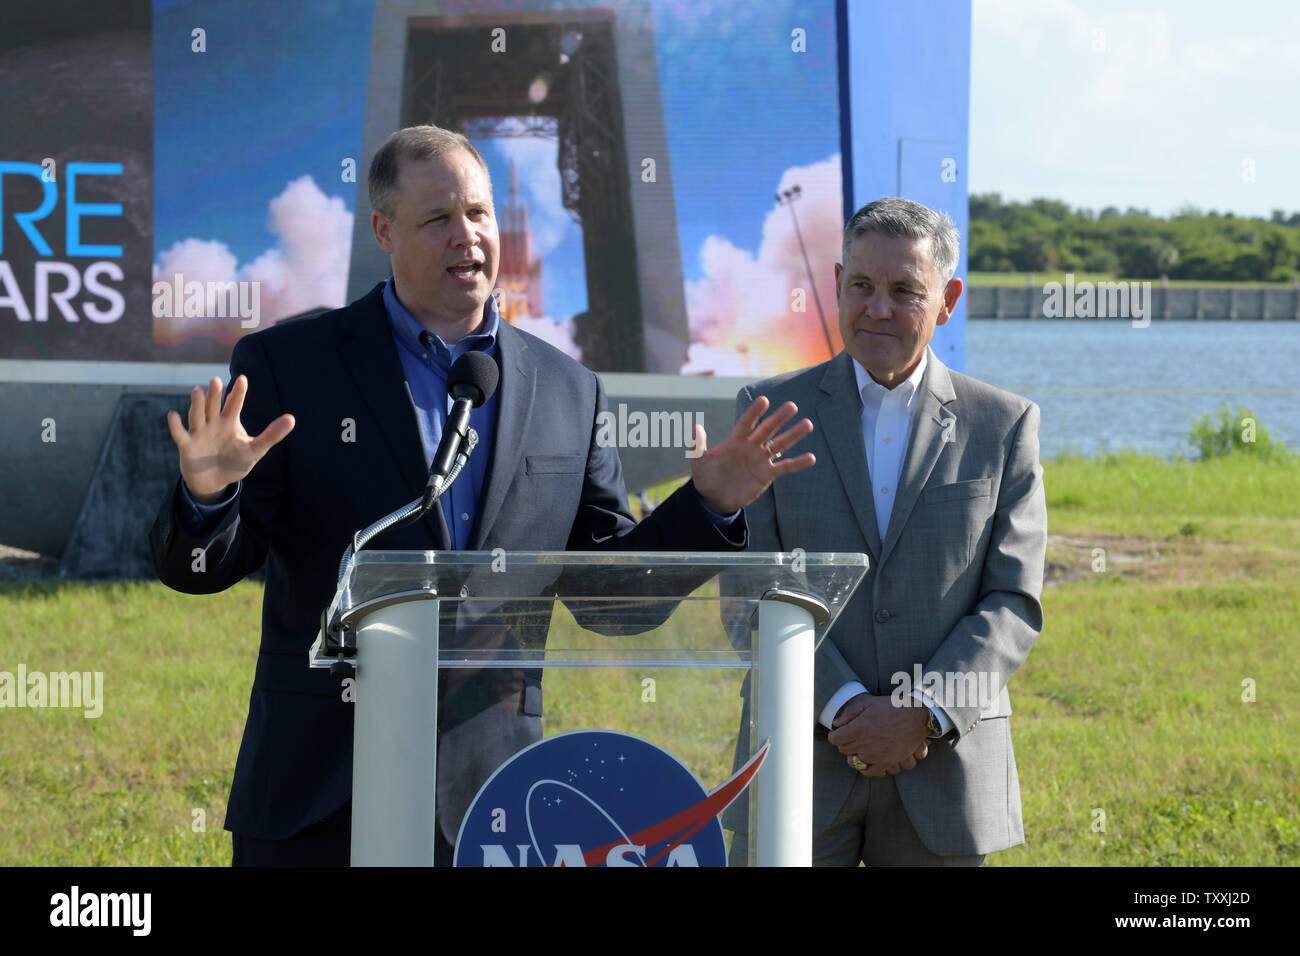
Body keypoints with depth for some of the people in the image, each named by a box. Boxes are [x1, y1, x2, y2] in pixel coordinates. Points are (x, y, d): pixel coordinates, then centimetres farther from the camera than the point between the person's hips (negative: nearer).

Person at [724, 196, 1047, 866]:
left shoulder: (1004, 425, 6)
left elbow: (1013, 603, 1)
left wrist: (922, 714, -13)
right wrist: (845, 708, -14)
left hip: (945, 769, 0)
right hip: (800, 767, 0)